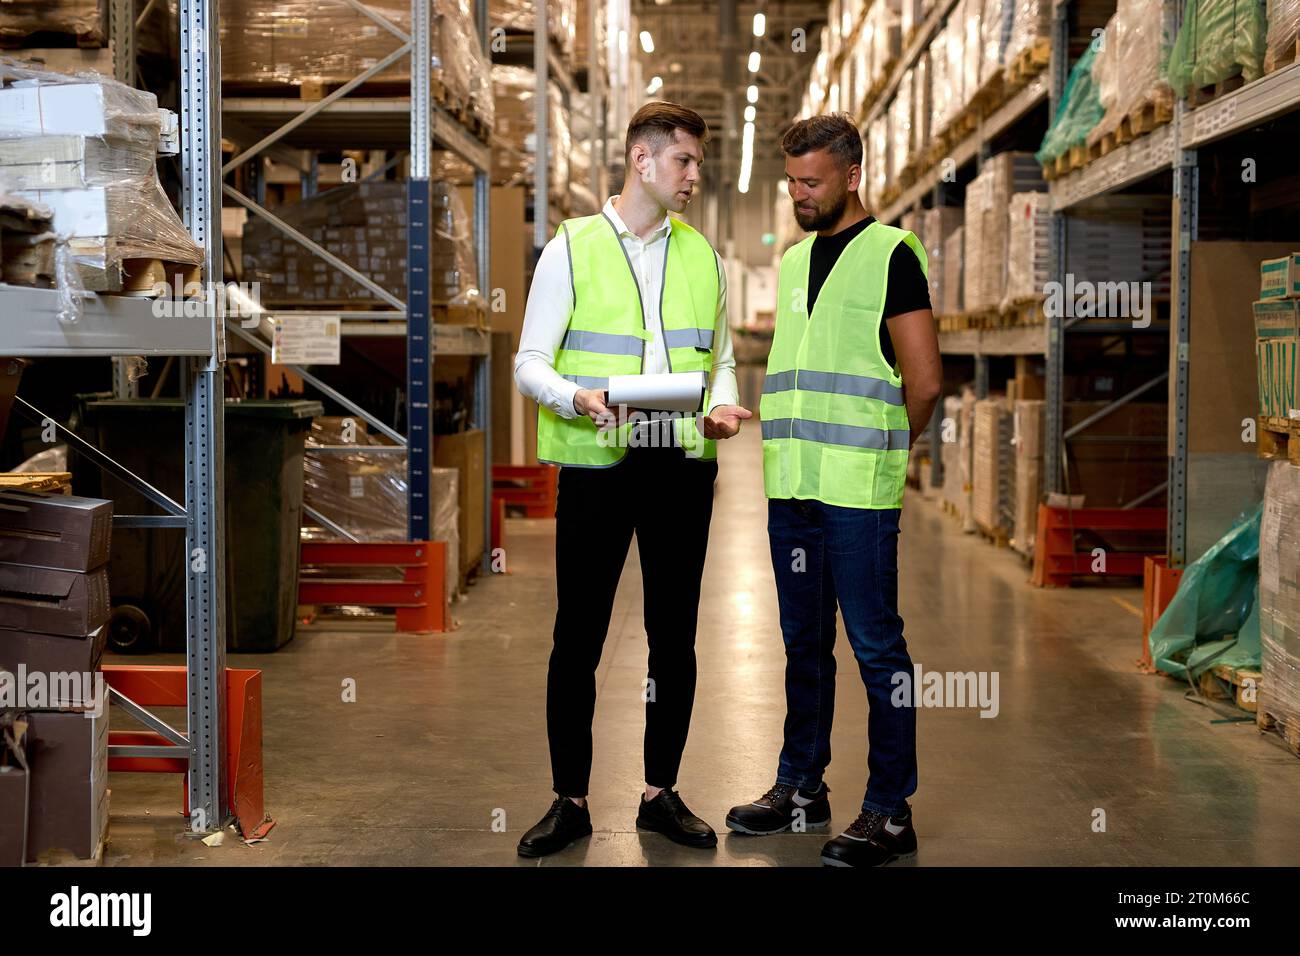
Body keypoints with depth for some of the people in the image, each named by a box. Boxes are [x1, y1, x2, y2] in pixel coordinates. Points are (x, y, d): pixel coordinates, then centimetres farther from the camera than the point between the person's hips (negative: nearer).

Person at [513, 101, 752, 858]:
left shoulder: (702, 254, 12)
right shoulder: (571, 248, 1)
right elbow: (530, 362, -1)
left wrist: (724, 405, -4)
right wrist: (577, 399, -22)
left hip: (683, 464, 3)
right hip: (596, 463, -3)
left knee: (675, 634, 8)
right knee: (578, 637, 1)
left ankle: (662, 794, 20)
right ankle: (570, 802, 12)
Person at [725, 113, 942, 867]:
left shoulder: (892, 253, -5)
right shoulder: (794, 260, 17)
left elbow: (926, 381, -8)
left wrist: (883, 449, 4)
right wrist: (793, 455, 13)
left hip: (859, 493, -7)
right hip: (791, 487, 7)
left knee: (877, 646, -2)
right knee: (804, 642, 15)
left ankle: (890, 813, 5)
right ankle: (802, 787, 26)